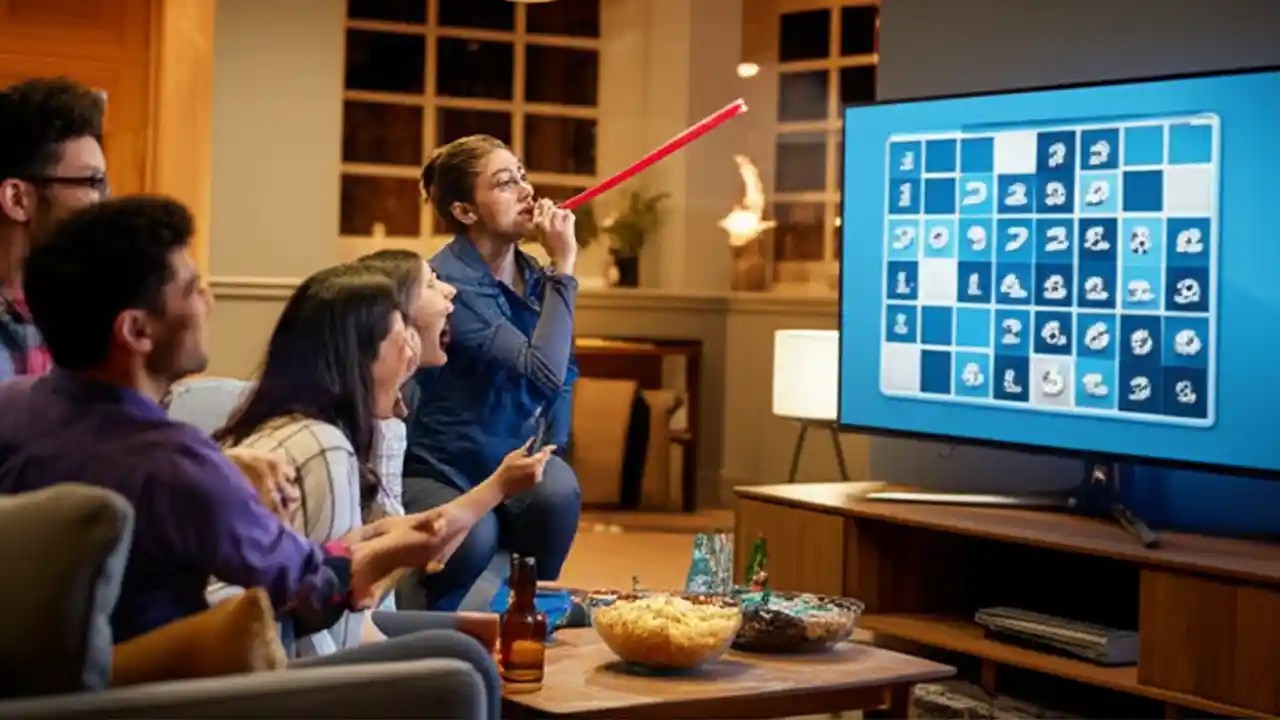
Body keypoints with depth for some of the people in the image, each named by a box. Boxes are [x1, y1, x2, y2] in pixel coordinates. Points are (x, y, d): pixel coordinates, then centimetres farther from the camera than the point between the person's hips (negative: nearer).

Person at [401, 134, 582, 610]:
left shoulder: (536, 277, 3)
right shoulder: (449, 281, -20)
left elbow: (564, 376, 16)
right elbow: (544, 372, -29)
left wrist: (550, 453, 2)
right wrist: (564, 267, -24)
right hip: (436, 472, -5)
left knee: (558, 489, -29)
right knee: (473, 537, -36)